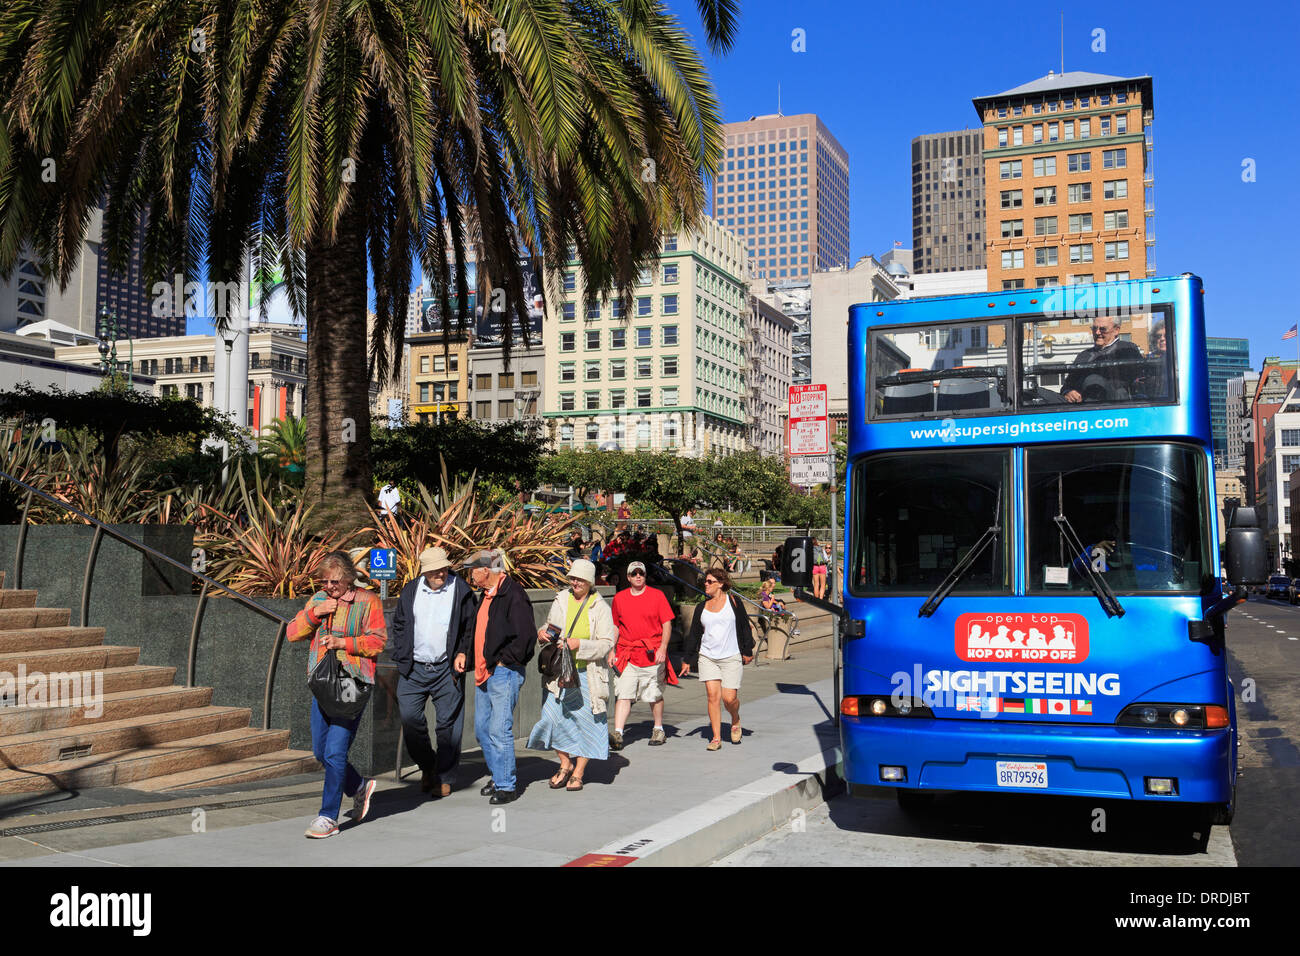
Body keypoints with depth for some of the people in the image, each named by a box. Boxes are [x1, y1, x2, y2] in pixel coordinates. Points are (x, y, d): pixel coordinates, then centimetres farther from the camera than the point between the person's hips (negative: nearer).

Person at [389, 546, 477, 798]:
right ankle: (427, 766, 22)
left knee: (448, 724, 2)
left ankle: (443, 776, 15)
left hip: (447, 669, -3)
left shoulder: (461, 591, -3)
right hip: (413, 668, 3)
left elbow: (471, 628, 1)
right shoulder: (411, 590, 7)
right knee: (410, 720, -1)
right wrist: (401, 657, 7)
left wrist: (462, 658, -8)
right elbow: (399, 624, 16)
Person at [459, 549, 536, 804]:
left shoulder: (513, 596, -14)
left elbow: (525, 637, -20)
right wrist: (465, 655, 14)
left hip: (504, 672, -10)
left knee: (499, 730, -8)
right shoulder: (486, 596, 16)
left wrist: (503, 661, -15)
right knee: (482, 729, 13)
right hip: (484, 673, 10)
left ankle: (506, 786, 0)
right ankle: (498, 777, 26)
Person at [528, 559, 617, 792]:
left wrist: (580, 644, -20)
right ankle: (565, 765, 18)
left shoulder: (600, 608, -3)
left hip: (586, 674, -3)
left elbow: (606, 643, -7)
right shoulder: (560, 601, 7)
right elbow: (550, 626, 22)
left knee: (585, 720, 1)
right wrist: (542, 634, 0)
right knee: (553, 717, -3)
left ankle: (578, 773, 15)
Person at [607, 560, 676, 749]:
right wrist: (612, 651, 12)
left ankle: (658, 730, 26)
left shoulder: (657, 595, 1)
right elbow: (615, 627, 18)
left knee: (655, 696, 8)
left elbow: (667, 624, -1)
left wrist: (662, 648, -12)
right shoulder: (619, 598, 10)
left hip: (653, 655, -2)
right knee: (623, 695, -8)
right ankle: (617, 735, -12)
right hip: (626, 655, 2)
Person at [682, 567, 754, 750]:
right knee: (713, 696, -5)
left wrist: (747, 651, 3)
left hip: (731, 658, -3)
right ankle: (716, 738, 1)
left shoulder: (733, 601, -1)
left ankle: (735, 721, 27)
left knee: (729, 697, -7)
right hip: (707, 657, 3)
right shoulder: (701, 607, 8)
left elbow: (744, 626, 4)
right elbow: (694, 634, 12)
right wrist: (687, 659, 10)